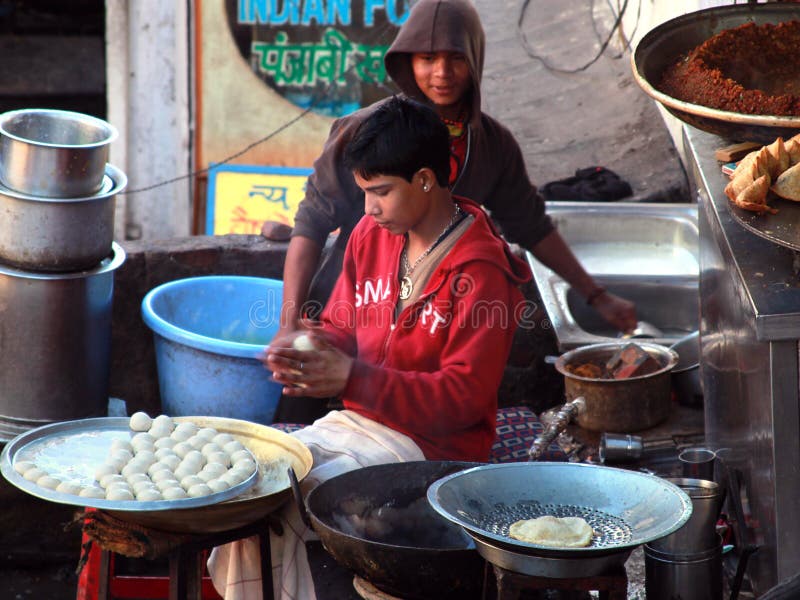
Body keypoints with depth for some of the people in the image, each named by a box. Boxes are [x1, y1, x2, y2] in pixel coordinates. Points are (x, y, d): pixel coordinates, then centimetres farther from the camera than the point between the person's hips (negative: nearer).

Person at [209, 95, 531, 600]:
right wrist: (310, 350, -9)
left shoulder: (482, 269, -15)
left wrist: (351, 378, -27)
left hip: (432, 444, -7)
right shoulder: (371, 235, 7)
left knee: (279, 507, -22)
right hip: (355, 423, 7)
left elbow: (463, 398, -18)